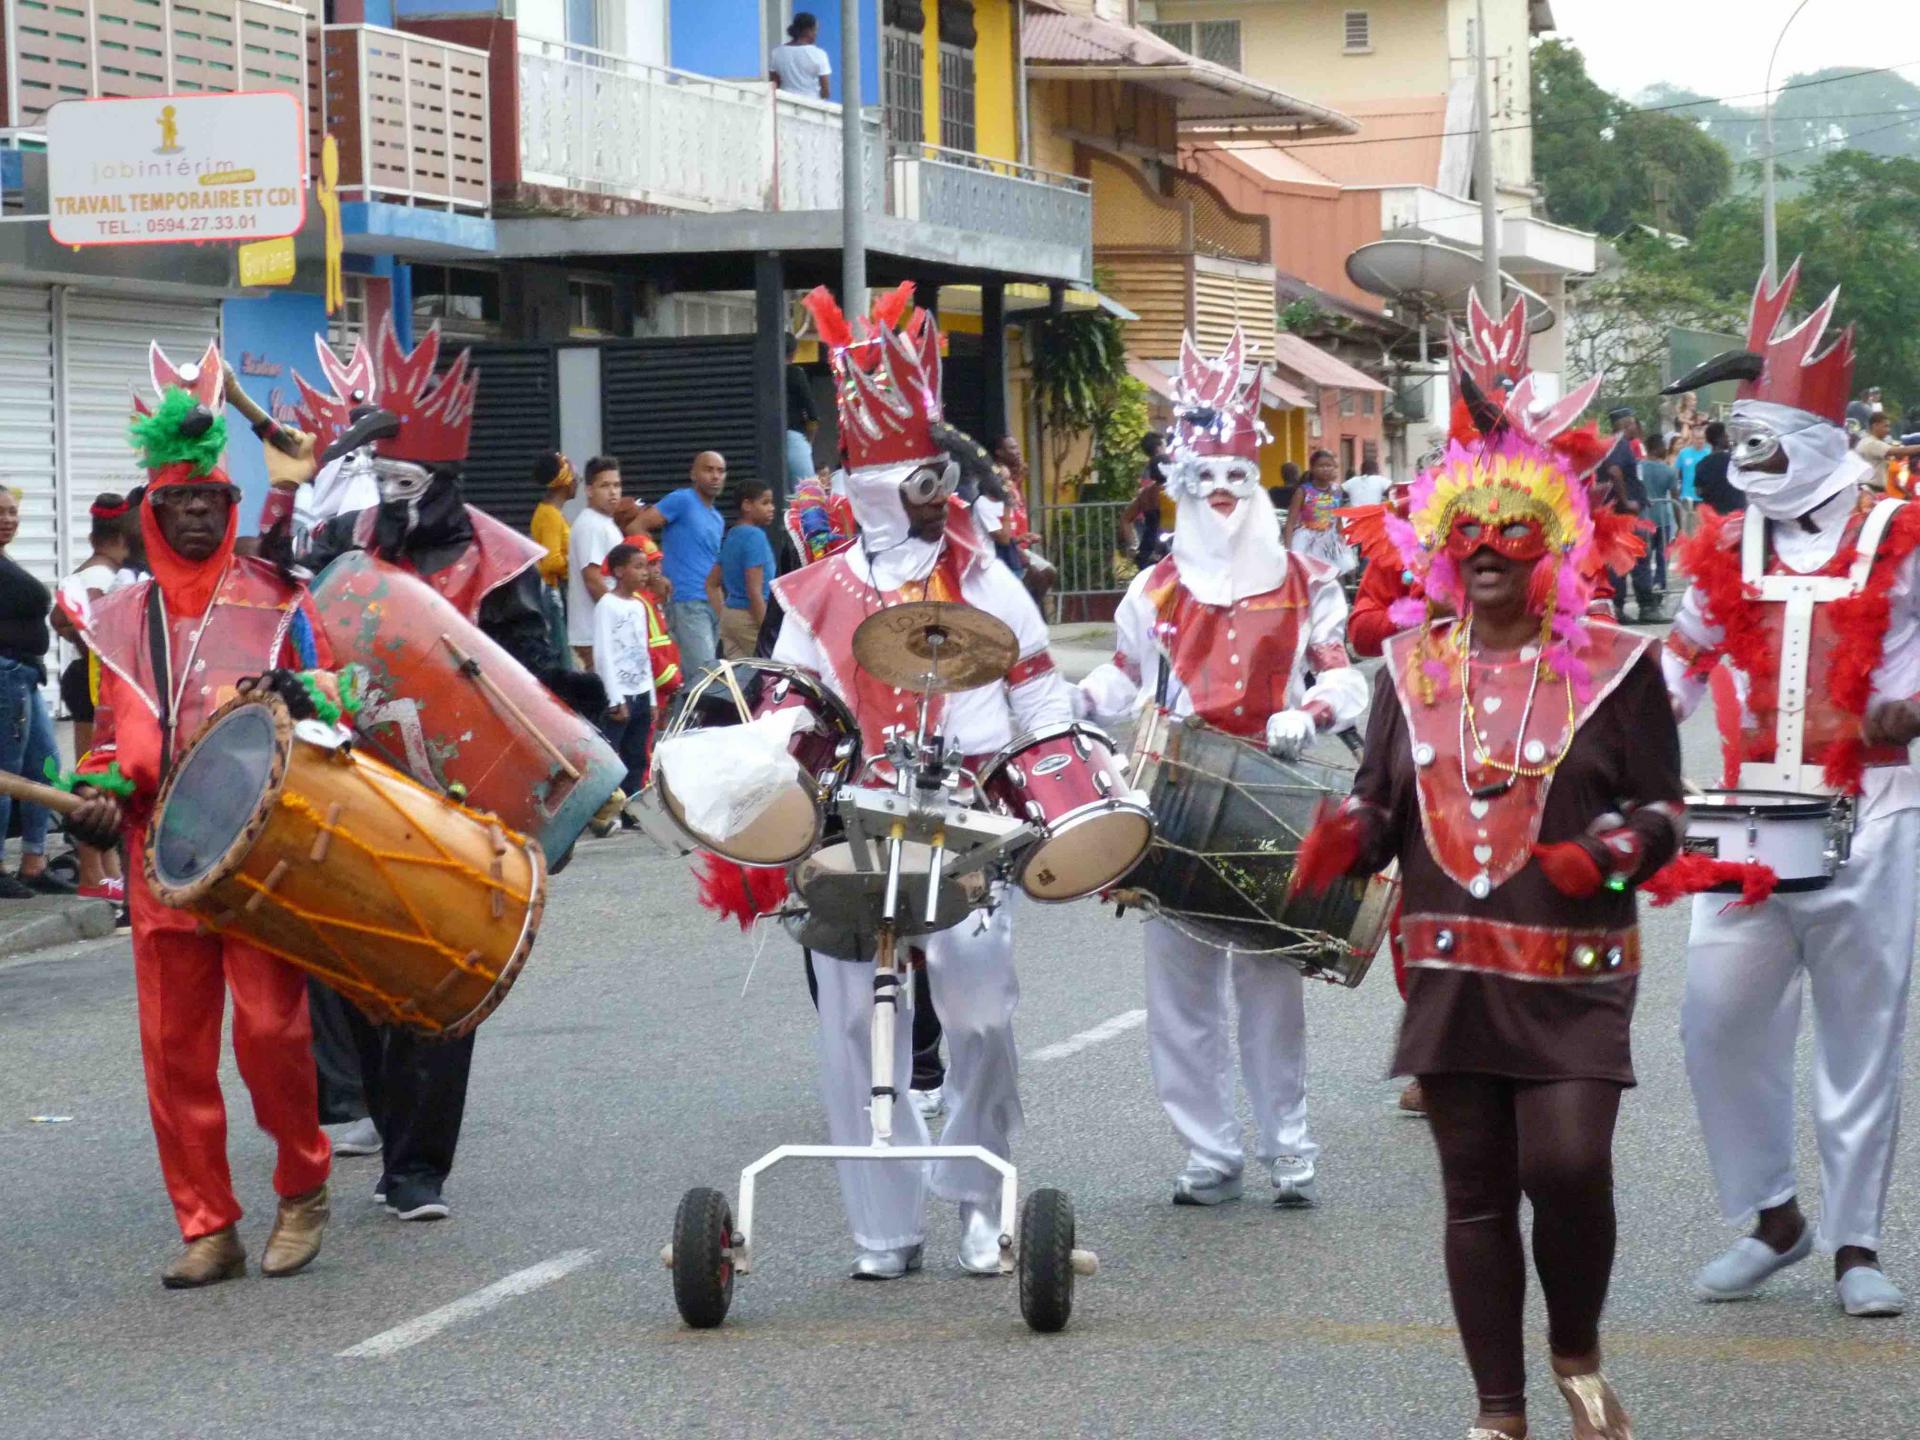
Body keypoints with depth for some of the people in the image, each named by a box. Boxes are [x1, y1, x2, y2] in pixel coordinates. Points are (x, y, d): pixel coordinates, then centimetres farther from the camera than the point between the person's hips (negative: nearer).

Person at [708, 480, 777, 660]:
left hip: (729, 617, 9)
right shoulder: (755, 537, -13)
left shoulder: (731, 536, 13)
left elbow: (711, 583, 19)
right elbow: (755, 591, -19)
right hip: (749, 618, -9)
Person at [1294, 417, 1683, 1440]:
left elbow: (1662, 807, 0)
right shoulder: (1410, 666, 10)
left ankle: (1577, 1354, 12)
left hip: (1574, 973, -3)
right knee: (1475, 1190, 6)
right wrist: (1343, 837, -9)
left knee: (1568, 1165, -16)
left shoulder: (1612, 664, 0)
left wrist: (1607, 853, -20)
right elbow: (1382, 806, 14)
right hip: (1450, 971, 3)